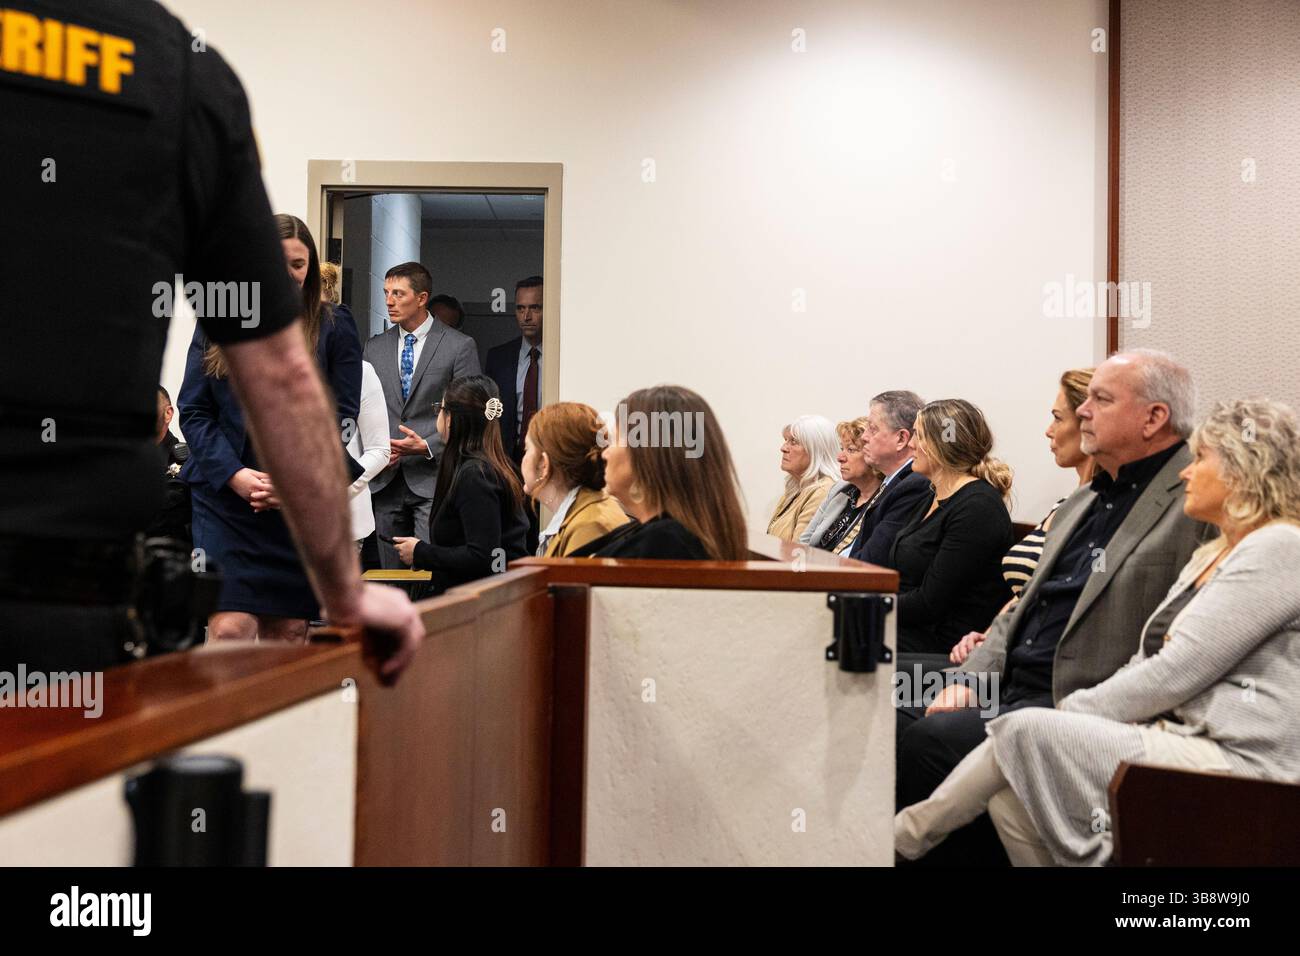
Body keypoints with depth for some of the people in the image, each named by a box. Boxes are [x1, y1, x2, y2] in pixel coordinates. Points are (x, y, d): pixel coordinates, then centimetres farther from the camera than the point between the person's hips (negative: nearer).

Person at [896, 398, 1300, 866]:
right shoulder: (1211, 555, 21)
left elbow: (1175, 674, -16)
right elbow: (1147, 664, 16)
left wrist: (1070, 713, -10)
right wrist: (1070, 715, -1)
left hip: (1236, 761, -9)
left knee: (1027, 730, -19)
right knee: (1010, 791, -12)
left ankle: (906, 834, -2)